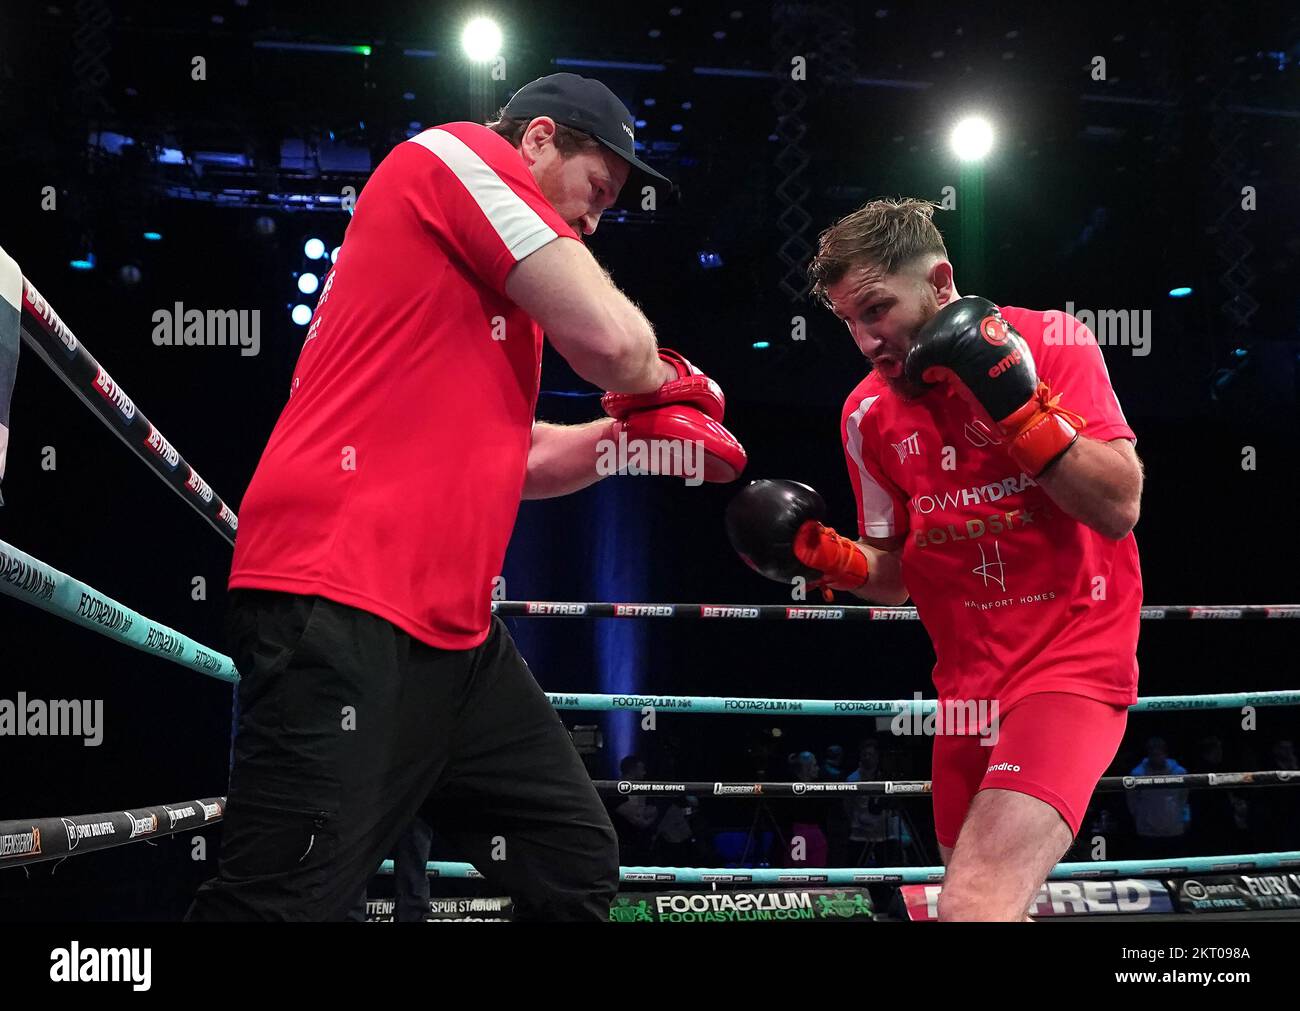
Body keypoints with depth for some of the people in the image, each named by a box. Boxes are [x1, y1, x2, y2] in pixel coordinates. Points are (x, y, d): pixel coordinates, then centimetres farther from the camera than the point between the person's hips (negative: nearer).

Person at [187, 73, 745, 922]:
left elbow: (506, 456, 29)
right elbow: (610, 340, -7)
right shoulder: (459, 152, 0)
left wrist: (635, 429, 17)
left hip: (452, 626, 10)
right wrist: (672, 382, 13)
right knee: (283, 902, -12)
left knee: (578, 864, 10)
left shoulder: (493, 278, 26)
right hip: (341, 611, -10)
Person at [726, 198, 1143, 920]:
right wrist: (829, 561, -8)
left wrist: (1019, 406, -23)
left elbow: (1120, 509, -15)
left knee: (973, 905, -27)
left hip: (1074, 658, -5)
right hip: (967, 681, 6)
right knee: (971, 890, 16)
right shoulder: (869, 414, 3)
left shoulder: (1054, 342, -9)